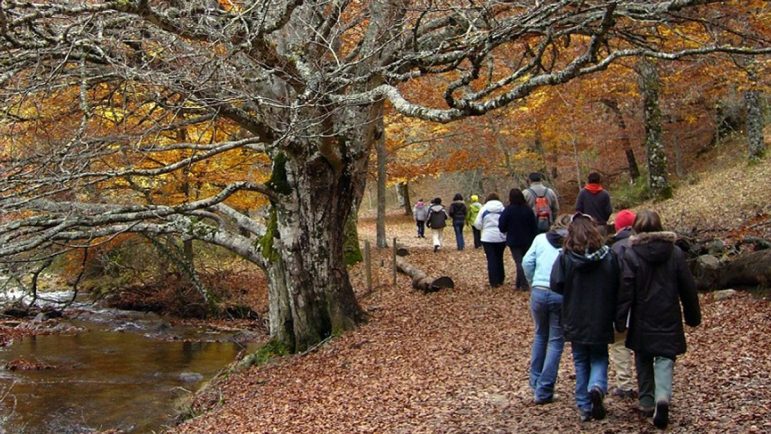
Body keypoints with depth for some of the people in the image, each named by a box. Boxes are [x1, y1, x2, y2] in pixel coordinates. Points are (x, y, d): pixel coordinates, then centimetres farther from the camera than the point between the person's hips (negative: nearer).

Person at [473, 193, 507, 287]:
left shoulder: (484, 209, -1)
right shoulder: (502, 209, 3)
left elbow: (477, 224, -2)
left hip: (488, 238, -2)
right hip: (501, 238, 2)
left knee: (491, 259, 1)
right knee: (499, 258, 16)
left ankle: (494, 281, -3)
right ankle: (500, 279, 21)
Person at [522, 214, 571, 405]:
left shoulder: (540, 239, 7)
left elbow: (527, 262, 2)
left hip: (539, 293, 3)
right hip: (561, 295, -3)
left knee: (540, 335, 23)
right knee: (556, 341, 7)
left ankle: (535, 383, 28)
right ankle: (544, 391, 4)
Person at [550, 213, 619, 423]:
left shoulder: (565, 257, -12)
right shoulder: (608, 256, -8)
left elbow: (556, 285, -16)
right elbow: (617, 287, -3)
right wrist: (614, 315, 12)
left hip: (575, 321, 0)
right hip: (601, 321, 0)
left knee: (581, 362, 14)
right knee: (599, 358, 16)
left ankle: (584, 407, 14)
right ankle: (597, 387, -13)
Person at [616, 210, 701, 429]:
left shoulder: (631, 254, -10)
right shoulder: (675, 253, 0)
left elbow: (625, 290, -13)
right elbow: (688, 288, 5)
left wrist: (620, 320, -8)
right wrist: (693, 316, 15)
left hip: (642, 321, -1)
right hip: (669, 320, 1)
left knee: (643, 361, 16)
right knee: (665, 360, 2)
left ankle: (647, 402, 19)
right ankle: (663, 397, -21)